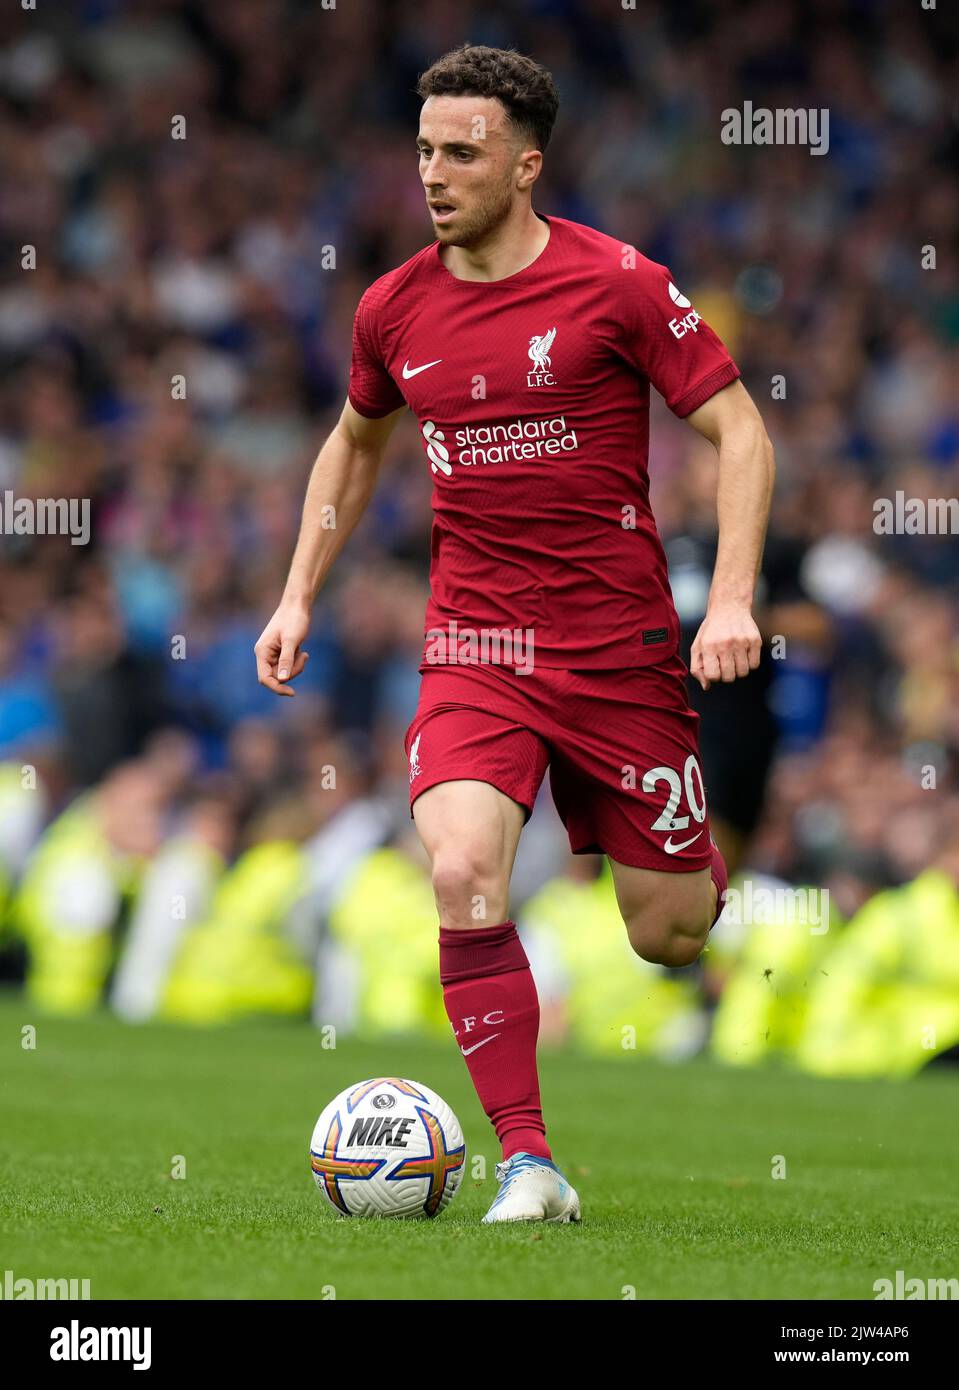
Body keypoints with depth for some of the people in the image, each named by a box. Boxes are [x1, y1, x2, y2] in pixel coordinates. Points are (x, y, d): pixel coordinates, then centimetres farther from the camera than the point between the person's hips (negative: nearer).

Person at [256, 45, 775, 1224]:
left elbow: (739, 431, -6)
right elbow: (355, 445, 24)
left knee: (667, 938, 5)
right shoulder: (394, 308, 4)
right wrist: (298, 596, 17)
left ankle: (711, 865, 45)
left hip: (621, 649, -2)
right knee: (462, 871, -24)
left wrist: (732, 599, -17)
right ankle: (528, 1162, -17)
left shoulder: (618, 285, -9)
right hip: (474, 648, 2)